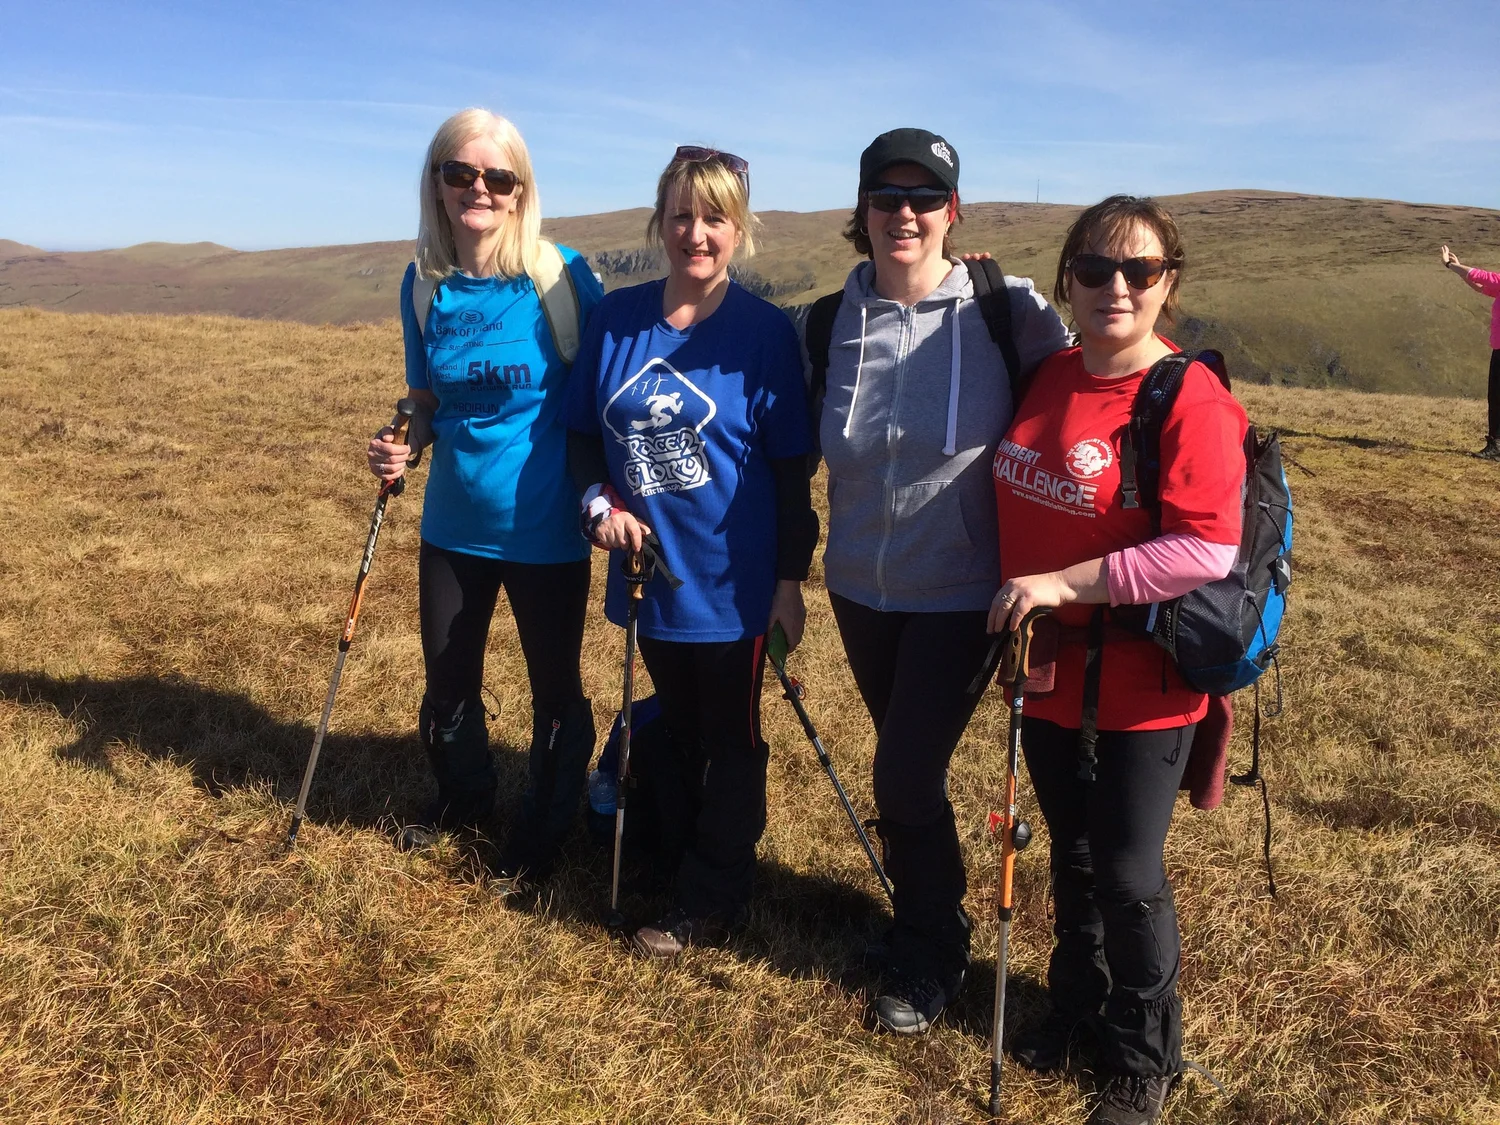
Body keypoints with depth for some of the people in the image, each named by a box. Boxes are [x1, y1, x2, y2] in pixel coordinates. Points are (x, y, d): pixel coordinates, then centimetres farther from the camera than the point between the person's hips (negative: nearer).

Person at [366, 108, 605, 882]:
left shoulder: (562, 275, -14)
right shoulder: (424, 284, -1)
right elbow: (427, 399, 10)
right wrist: (401, 445, -10)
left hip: (544, 529, -4)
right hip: (453, 525, 4)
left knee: (555, 692, 12)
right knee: (446, 682, 18)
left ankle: (544, 830, 36)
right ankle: (463, 800, 46)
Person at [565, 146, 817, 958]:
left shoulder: (764, 332, -11)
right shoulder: (615, 319, -2)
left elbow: (791, 467, -8)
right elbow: (582, 432, 8)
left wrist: (791, 578, -8)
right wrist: (600, 502, -10)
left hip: (733, 579, -4)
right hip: (650, 573, 4)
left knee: (729, 741, 12)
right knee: (677, 729, 21)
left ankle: (708, 904, 26)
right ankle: (679, 856, 40)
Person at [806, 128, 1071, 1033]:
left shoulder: (1008, 314, -13)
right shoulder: (831, 322, -1)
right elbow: (804, 456, 9)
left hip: (960, 594, -4)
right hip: (861, 586, 4)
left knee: (905, 775, -2)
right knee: (907, 766, 17)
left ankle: (931, 956, 24)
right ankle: (929, 923, 41)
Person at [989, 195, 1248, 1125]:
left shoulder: (1192, 400, -18)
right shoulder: (1047, 377, 3)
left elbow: (1207, 551, -25)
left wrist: (1064, 583, -24)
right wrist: (1014, 604, 8)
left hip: (1141, 688, -6)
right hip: (1046, 670, 6)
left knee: (1130, 875, 8)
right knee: (1073, 855, 21)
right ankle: (1077, 1001, 44)